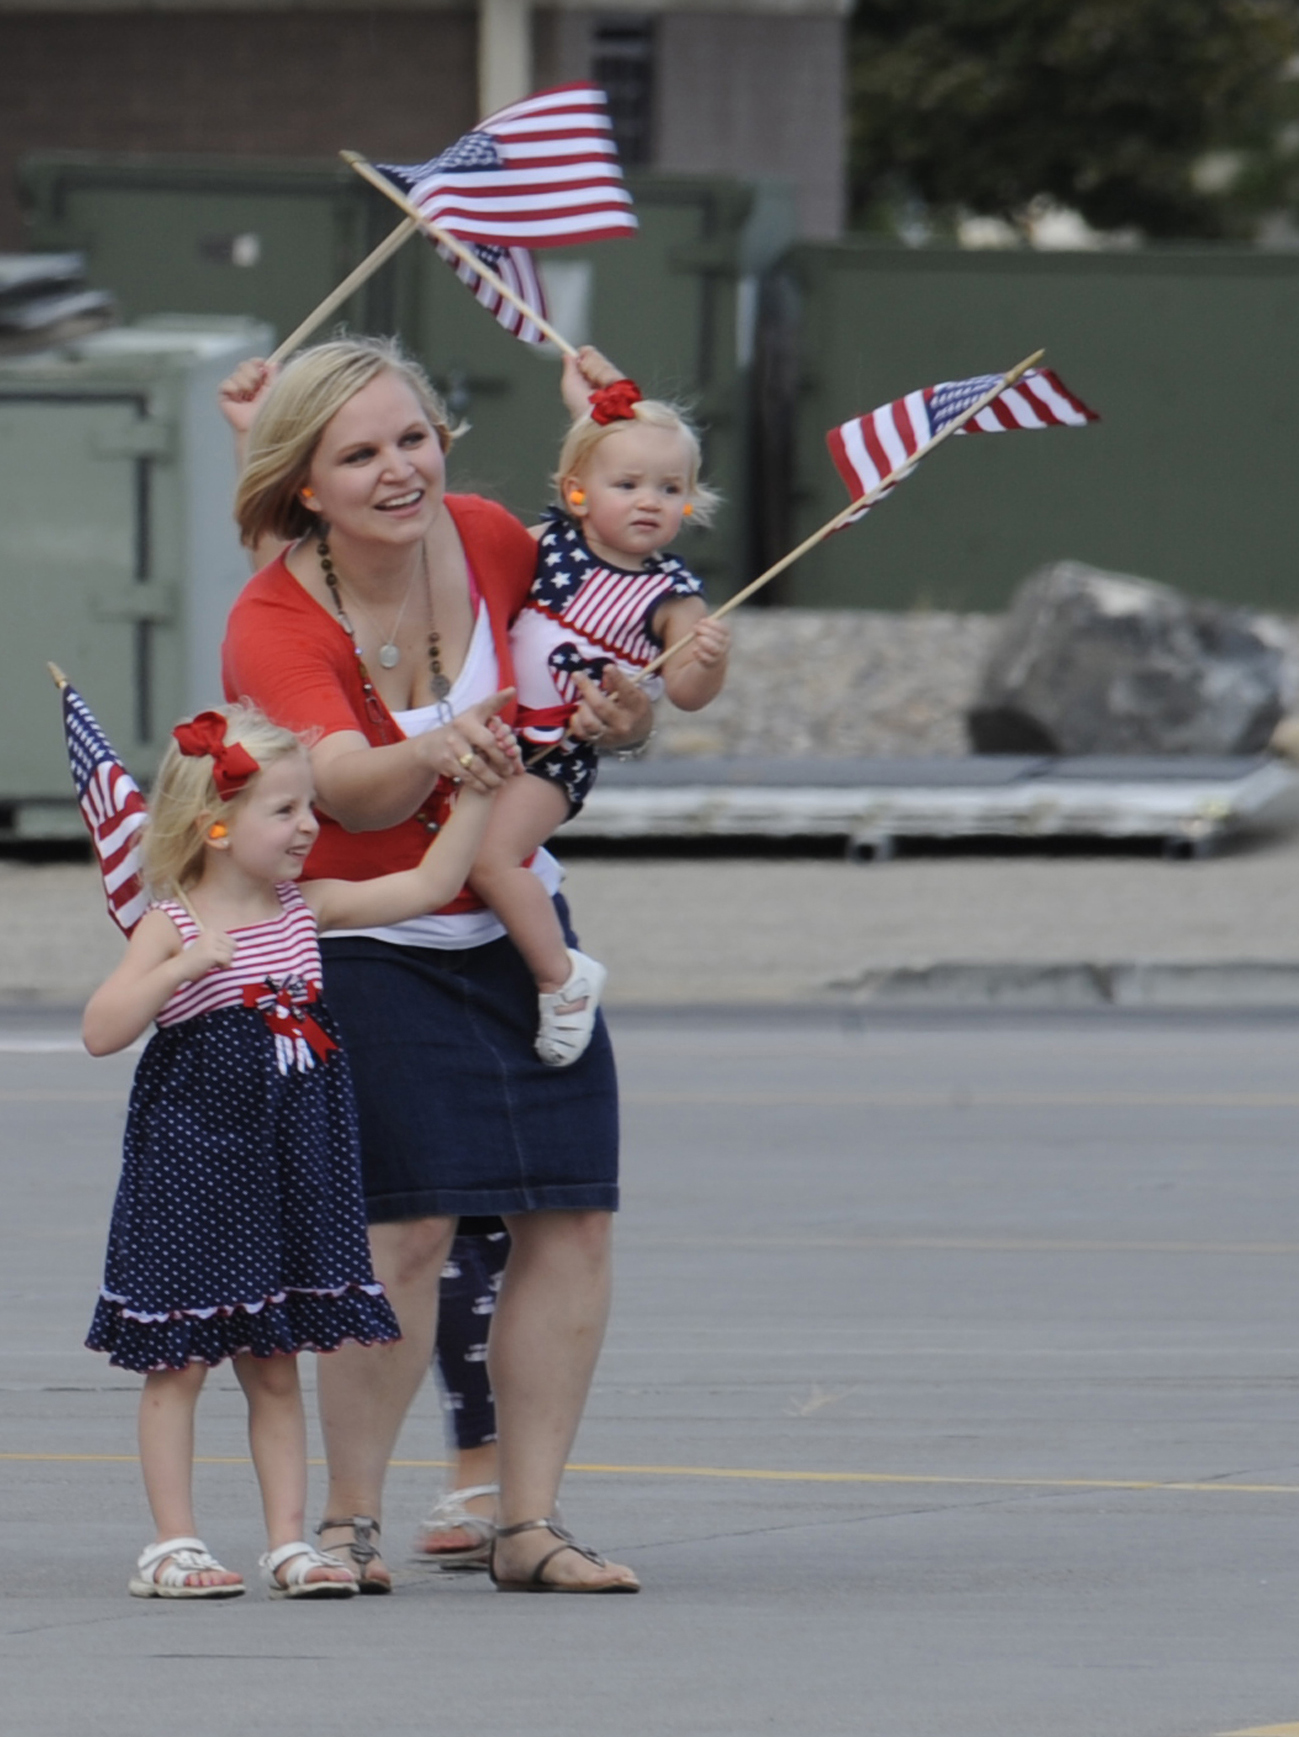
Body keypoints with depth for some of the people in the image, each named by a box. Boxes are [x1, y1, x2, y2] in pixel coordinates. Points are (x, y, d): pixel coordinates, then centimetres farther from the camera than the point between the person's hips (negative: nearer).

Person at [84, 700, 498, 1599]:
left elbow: (429, 884, 8)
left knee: (275, 1365, 8)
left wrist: (477, 791, 2)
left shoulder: (307, 910, 7)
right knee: (179, 1362, 1)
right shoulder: (171, 925, -9)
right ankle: (173, 1544, 6)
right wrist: (182, 968, -28)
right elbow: (100, 1031, -17)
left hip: (289, 1170, 5)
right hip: (193, 1165, -5)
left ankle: (289, 1542, 10)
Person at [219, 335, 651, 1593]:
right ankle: (348, 1522, -5)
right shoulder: (274, 624, -21)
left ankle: (529, 1524, 5)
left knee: (572, 1215, -2)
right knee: (407, 1224, -17)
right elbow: (351, 792, -35)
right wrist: (434, 755, -57)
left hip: (515, 925, 5)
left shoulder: (490, 543, -8)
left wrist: (617, 721, -15)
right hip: (360, 946, -5)